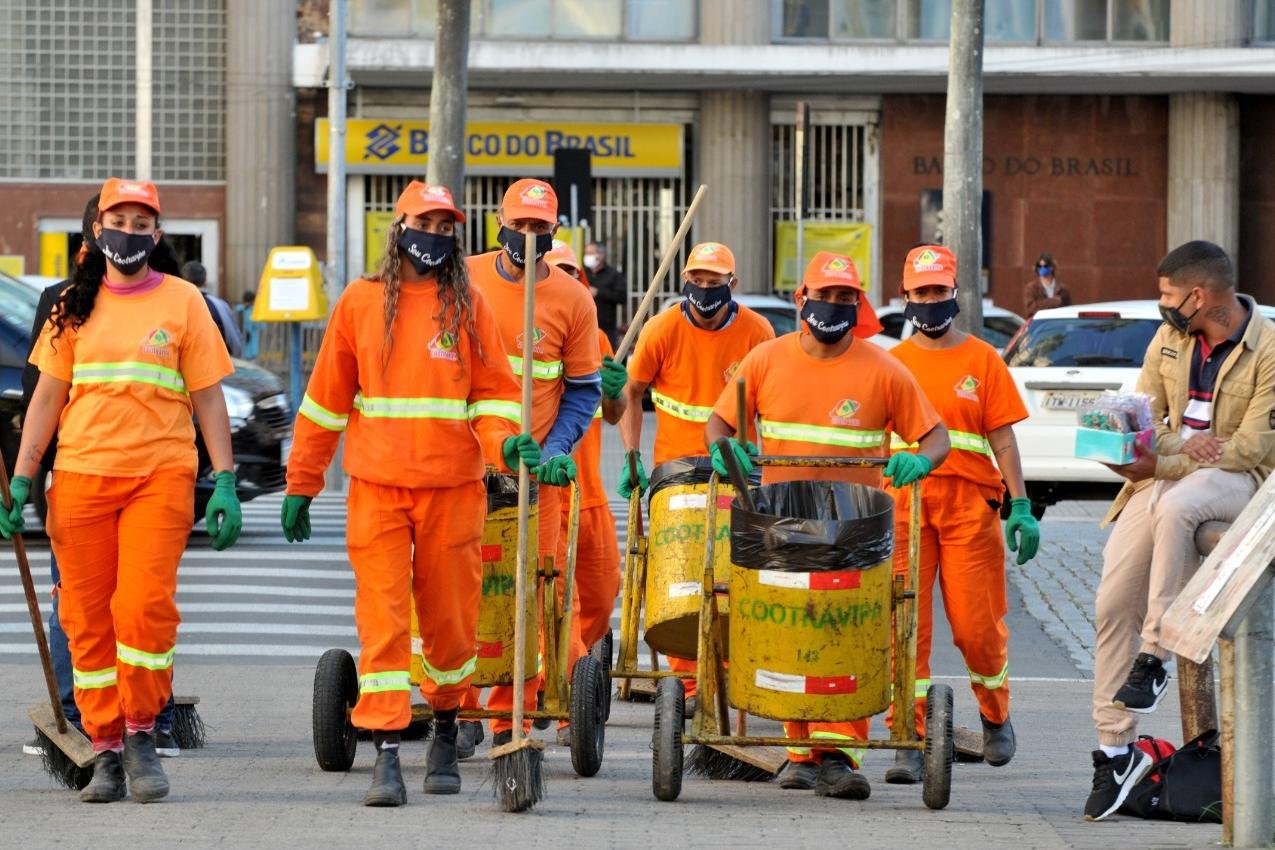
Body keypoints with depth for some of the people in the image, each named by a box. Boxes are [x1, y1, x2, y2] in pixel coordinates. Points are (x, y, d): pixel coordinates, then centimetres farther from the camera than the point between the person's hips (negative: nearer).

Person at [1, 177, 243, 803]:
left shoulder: (182, 301, 6)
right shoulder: (76, 304, 11)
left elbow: (207, 397, 6)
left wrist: (225, 482, -1)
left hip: (160, 475, -2)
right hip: (80, 475, 2)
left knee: (145, 605, -15)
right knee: (87, 616, 1)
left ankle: (140, 734, 0)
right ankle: (106, 750, 8)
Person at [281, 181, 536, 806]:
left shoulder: (468, 303, 5)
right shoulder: (360, 302, 5)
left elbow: (493, 391, 6)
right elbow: (326, 399, 10)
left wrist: (505, 443, -15)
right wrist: (301, 484, 11)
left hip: (453, 489, 1)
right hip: (378, 489, 0)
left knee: (449, 619, 7)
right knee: (382, 620, -6)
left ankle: (445, 733, 28)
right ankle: (387, 756, -6)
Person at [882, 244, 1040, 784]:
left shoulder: (982, 360, 7)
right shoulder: (890, 364, 11)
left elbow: (1003, 437, 5)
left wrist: (1021, 506, -2)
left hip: (969, 503, -1)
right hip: (903, 502, 1)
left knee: (978, 625, -1)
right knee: (906, 624, -4)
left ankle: (995, 717, 26)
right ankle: (911, 740, -1)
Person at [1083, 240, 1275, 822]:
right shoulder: (1169, 339, 8)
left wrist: (1159, 465, -21)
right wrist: (1181, 444, -15)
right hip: (1164, 475, 6)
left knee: (1173, 506, -40)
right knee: (1112, 604, -7)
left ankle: (1152, 659, -31)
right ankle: (1115, 750, 1)